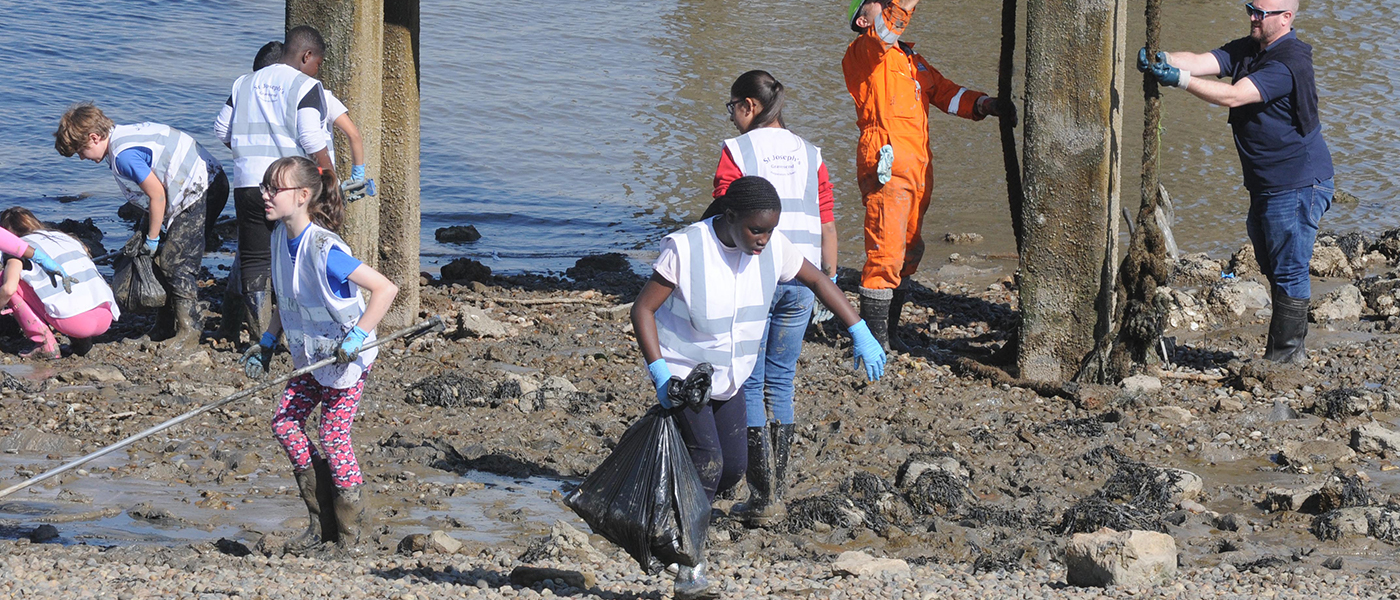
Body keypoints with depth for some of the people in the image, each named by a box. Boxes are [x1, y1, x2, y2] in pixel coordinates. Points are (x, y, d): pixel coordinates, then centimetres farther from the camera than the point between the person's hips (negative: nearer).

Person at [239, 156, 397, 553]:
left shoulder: (324, 250, -28)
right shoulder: (282, 237, -2)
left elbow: (386, 288, -30)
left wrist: (357, 337, -31)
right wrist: (267, 342, 13)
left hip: (346, 357, -8)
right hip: (311, 355, 8)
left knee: (333, 437, -4)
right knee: (285, 423, 3)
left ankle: (350, 533, 13)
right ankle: (322, 522, 15)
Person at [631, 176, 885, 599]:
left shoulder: (772, 247, -10)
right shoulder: (685, 250, -24)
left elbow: (817, 281, 5)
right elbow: (643, 309, -19)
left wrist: (860, 334, -2)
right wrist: (660, 372, -29)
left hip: (728, 377, 6)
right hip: (683, 373, -6)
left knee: (733, 468, 6)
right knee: (707, 464, -16)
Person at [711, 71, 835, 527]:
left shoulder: (737, 151, -4)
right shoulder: (809, 155, 10)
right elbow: (827, 225, 9)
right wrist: (830, 282, 16)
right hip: (800, 280, 5)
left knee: (749, 386, 2)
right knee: (780, 384, 15)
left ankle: (762, 499, -2)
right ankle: (776, 493, 16)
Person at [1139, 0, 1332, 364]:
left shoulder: (1289, 61, -20)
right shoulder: (1247, 50, 9)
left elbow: (1234, 96, -29)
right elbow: (1201, 62, -4)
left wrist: (1179, 80, -36)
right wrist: (1163, 60, -25)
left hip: (1298, 185, -10)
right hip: (1265, 185, 10)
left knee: (1289, 270, -4)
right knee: (1274, 269, 16)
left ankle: (1288, 351, 3)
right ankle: (1284, 346, 25)